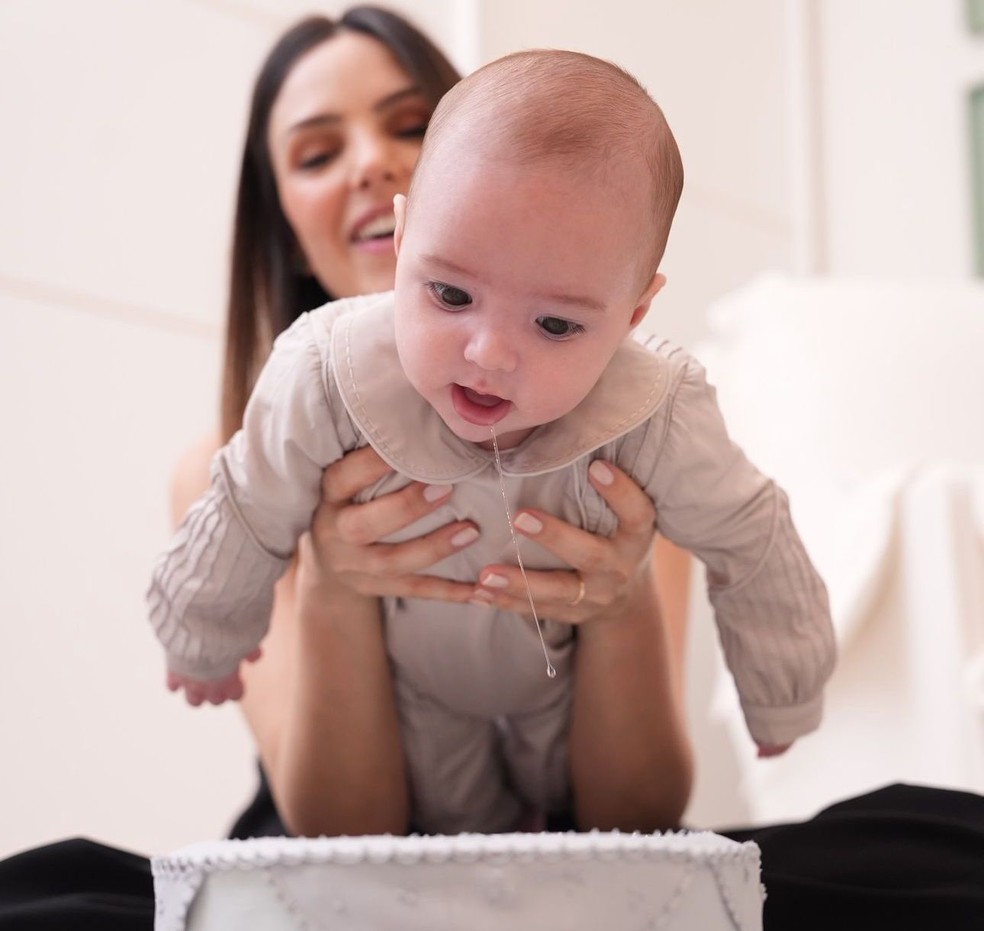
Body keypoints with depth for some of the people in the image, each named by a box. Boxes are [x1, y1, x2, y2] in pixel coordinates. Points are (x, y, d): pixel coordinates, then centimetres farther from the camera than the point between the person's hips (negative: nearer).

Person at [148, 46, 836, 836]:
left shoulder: (656, 424, -39)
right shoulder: (324, 379, -40)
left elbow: (752, 547, -19)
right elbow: (246, 525, -19)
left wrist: (782, 704, -4)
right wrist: (204, 643, -1)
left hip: (576, 674, 1)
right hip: (413, 676, 0)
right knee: (454, 821, 22)